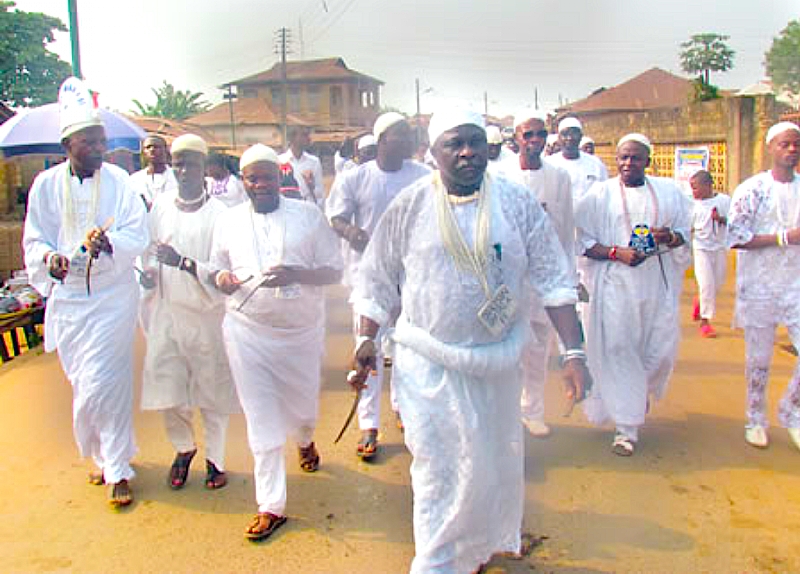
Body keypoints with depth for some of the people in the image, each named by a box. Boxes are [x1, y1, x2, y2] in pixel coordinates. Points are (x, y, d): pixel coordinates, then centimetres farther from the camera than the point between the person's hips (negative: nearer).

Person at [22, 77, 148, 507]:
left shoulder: (119, 181, -3)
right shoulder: (46, 184, 1)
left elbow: (138, 234, -7)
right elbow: (33, 239, 5)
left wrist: (109, 242, -27)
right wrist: (49, 257, -17)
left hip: (112, 297, -2)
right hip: (67, 298, 3)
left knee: (104, 385, -7)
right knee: (83, 385, 11)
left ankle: (117, 470, 8)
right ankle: (105, 457, 32)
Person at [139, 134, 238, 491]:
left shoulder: (218, 213, -10)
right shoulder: (160, 207, 3)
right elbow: (150, 251, 14)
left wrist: (183, 263, -25)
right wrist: (149, 273, -6)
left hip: (207, 312, -3)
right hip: (166, 312, 3)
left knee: (213, 391, 7)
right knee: (167, 389, 7)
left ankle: (215, 458, 29)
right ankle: (183, 448, 36)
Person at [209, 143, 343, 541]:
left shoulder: (308, 215, -2)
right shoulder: (228, 221, 4)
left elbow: (334, 270, -4)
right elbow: (217, 271, 13)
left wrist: (295, 274, -23)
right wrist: (223, 279, -12)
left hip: (302, 330, 0)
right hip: (248, 332, 1)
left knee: (303, 406, 16)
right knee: (261, 421, 2)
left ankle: (305, 441, 54)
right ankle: (271, 506, 15)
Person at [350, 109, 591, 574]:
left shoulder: (516, 202, -4)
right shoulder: (411, 205, -5)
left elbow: (554, 279, -4)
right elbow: (378, 279, 3)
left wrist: (575, 352, -10)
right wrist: (366, 339, -3)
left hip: (497, 360, 2)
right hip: (428, 361, -2)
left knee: (497, 461, 16)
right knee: (438, 467, 2)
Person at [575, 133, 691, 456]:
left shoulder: (668, 191, 11)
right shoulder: (600, 194, 2)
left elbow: (684, 232, 14)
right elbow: (583, 241, -1)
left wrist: (671, 237, -9)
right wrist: (617, 253, -16)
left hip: (658, 284, 3)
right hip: (615, 284, -3)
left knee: (661, 349, 4)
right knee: (619, 351, -5)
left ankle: (641, 395, 38)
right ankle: (626, 427, 6)